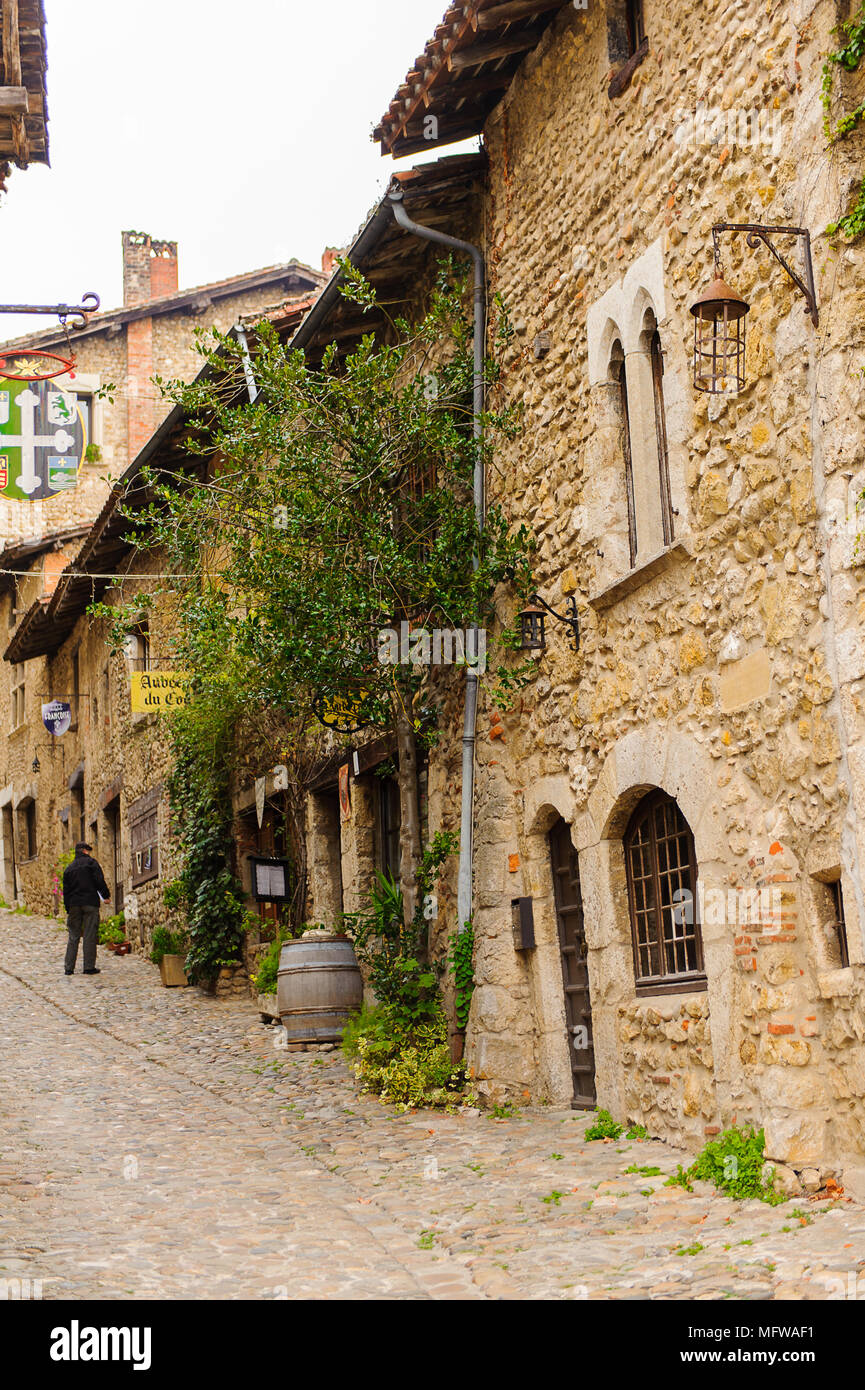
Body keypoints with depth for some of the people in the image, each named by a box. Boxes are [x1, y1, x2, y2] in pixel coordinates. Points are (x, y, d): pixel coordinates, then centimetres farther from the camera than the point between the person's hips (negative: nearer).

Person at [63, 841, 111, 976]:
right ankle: (89, 967, -2)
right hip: (90, 904, -5)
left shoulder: (69, 868, 14)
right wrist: (105, 896, 2)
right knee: (90, 935, -2)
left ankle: (69, 968, 6)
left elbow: (66, 890, 14)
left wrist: (68, 909, 16)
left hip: (74, 904, 5)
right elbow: (100, 881, -10)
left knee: (73, 936, 9)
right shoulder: (91, 862, -2)